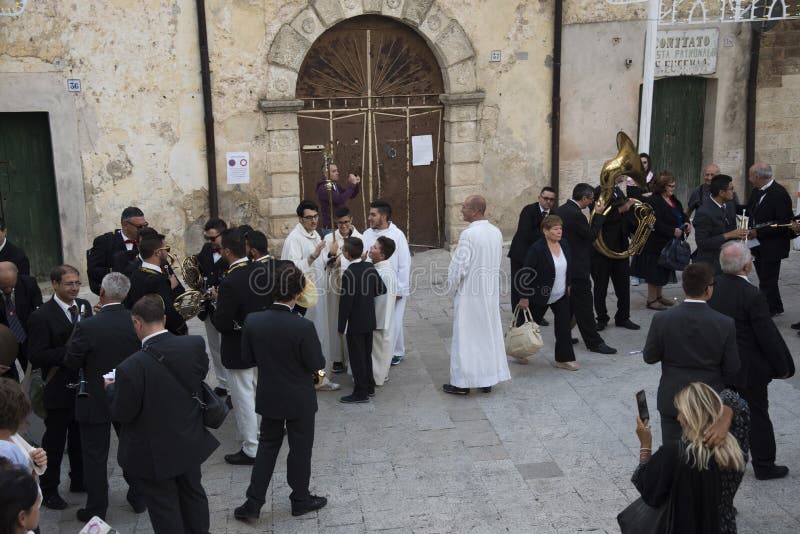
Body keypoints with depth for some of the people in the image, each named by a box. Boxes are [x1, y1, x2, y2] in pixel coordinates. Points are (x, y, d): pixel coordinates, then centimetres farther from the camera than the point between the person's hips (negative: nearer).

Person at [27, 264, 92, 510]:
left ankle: (79, 480, 38)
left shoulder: (84, 306, 3)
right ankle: (48, 490, 23)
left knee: (81, 436, 20)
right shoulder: (42, 316, -16)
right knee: (54, 441, 7)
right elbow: (36, 357, -20)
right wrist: (69, 352, -27)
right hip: (59, 390, -6)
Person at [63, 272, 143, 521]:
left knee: (95, 456, 11)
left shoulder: (87, 327, -23)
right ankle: (138, 498, 34)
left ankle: (96, 510, 23)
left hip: (96, 402, -3)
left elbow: (71, 363, -12)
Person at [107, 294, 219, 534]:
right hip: (191, 444, 5)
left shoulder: (131, 367, -29)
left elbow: (121, 414, -18)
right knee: (193, 494, 27)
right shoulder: (196, 345, -17)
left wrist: (111, 388, 1)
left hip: (155, 454, -5)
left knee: (164, 509, 14)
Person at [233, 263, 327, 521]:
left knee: (267, 445, 19)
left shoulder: (252, 321, -13)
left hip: (268, 397, 4)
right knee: (300, 449, 14)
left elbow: (247, 357, -1)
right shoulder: (303, 327, -25)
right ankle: (300, 499, 31)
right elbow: (316, 365, -17)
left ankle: (253, 502, 21)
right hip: (299, 400, -4)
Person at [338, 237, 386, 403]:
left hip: (355, 323, -7)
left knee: (357, 358, 3)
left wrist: (341, 327, -12)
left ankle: (361, 393, 10)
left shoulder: (348, 274, -22)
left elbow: (345, 303, -19)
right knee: (366, 355, 19)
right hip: (369, 320, 7)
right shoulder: (370, 267, -1)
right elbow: (382, 289, 6)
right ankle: (369, 387, 29)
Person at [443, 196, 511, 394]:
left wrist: (452, 286, 0)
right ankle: (488, 378, 22)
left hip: (470, 293, -7)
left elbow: (459, 266, -17)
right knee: (489, 333, 14)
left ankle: (462, 382, 9)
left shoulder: (468, 234, -19)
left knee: (465, 336, 2)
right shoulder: (496, 232, 3)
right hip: (491, 293, 7)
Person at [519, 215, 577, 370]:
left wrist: (568, 286, 16)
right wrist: (524, 297, -19)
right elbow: (527, 274, -20)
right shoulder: (537, 249, -22)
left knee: (564, 326, 0)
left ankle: (564, 359, 8)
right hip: (540, 296, -5)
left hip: (561, 296, 5)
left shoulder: (564, 245, -1)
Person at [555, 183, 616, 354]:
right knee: (584, 305, -4)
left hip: (564, 265, 10)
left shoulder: (561, 209, 8)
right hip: (577, 268, -10)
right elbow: (592, 235, -12)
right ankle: (594, 342, 2)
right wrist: (599, 214, -6)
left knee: (567, 303, 17)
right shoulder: (576, 214, -22)